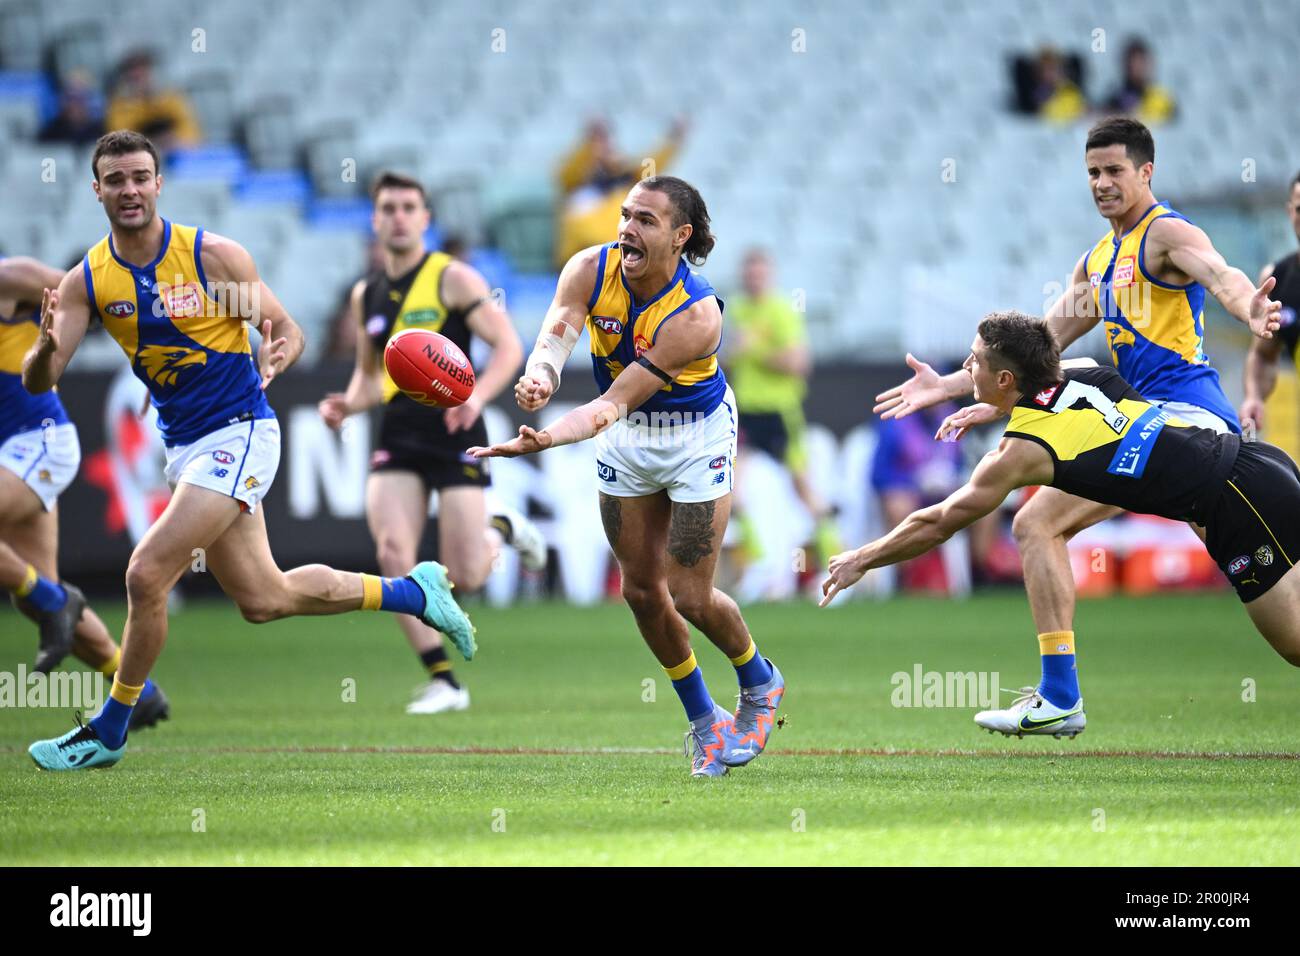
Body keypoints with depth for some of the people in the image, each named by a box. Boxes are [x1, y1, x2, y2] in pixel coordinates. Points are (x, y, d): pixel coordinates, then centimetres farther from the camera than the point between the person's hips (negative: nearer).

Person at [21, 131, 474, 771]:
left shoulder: (213, 255, -12)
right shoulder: (87, 281, -2)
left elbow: (287, 330, -4)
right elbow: (37, 382, -7)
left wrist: (276, 358, -27)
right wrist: (45, 346, -31)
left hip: (238, 434, -6)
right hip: (184, 447, 6)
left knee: (147, 574, -16)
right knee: (264, 599, 12)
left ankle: (108, 733, 0)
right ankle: (415, 591, 32)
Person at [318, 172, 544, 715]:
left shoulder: (453, 279, -4)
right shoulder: (366, 295, 12)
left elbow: (509, 346, -9)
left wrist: (478, 395, -27)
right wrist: (347, 404, 1)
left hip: (455, 432, -4)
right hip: (398, 439, 4)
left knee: (464, 577, -8)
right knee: (393, 555, -16)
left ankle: (502, 529, 29)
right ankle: (444, 683, -6)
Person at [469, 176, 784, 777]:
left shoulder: (696, 316, -33)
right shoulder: (590, 270, -19)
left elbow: (614, 406, -37)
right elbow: (553, 339, -32)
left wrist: (543, 441, -52)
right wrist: (540, 376, -57)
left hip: (696, 436, -5)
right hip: (625, 438, 5)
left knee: (690, 597, -6)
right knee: (641, 589, 7)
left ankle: (759, 684, 26)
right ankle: (703, 721, 26)